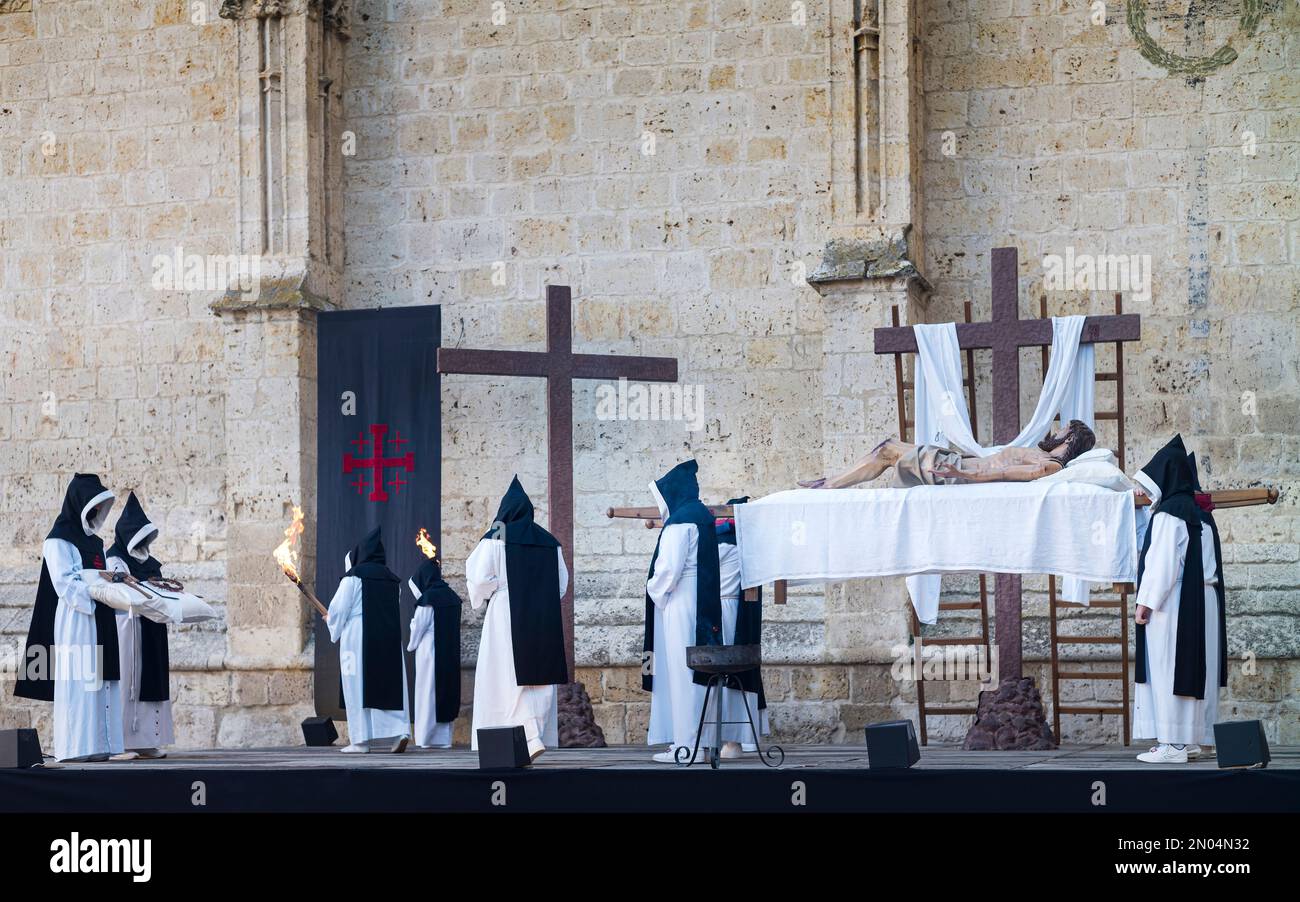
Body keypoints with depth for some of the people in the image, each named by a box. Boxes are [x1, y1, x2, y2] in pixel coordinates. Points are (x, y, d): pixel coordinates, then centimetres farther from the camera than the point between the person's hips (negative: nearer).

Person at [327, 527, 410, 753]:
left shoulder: (354, 575, -4)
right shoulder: (391, 579, 13)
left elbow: (339, 609, -5)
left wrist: (332, 623, 18)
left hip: (358, 636, -5)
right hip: (389, 638, 5)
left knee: (359, 684, -1)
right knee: (390, 683, 4)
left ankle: (360, 739, -2)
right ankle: (400, 731, -11)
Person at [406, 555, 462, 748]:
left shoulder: (428, 597, -12)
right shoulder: (451, 596, 8)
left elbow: (419, 625, -9)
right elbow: (453, 626, 11)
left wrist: (411, 645, 7)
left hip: (429, 650, -6)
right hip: (450, 652, 6)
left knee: (428, 691, -1)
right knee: (447, 689, 8)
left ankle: (428, 737, -1)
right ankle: (444, 737, 9)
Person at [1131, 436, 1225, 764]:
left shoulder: (1169, 513, -12)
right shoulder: (1201, 515, 14)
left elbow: (1162, 562, -17)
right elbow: (1210, 564, 15)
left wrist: (1146, 601, -14)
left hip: (1173, 604, -9)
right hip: (1201, 604, 9)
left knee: (1169, 670, -7)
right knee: (1193, 669, 11)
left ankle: (1173, 743, -8)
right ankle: (1191, 738, 14)